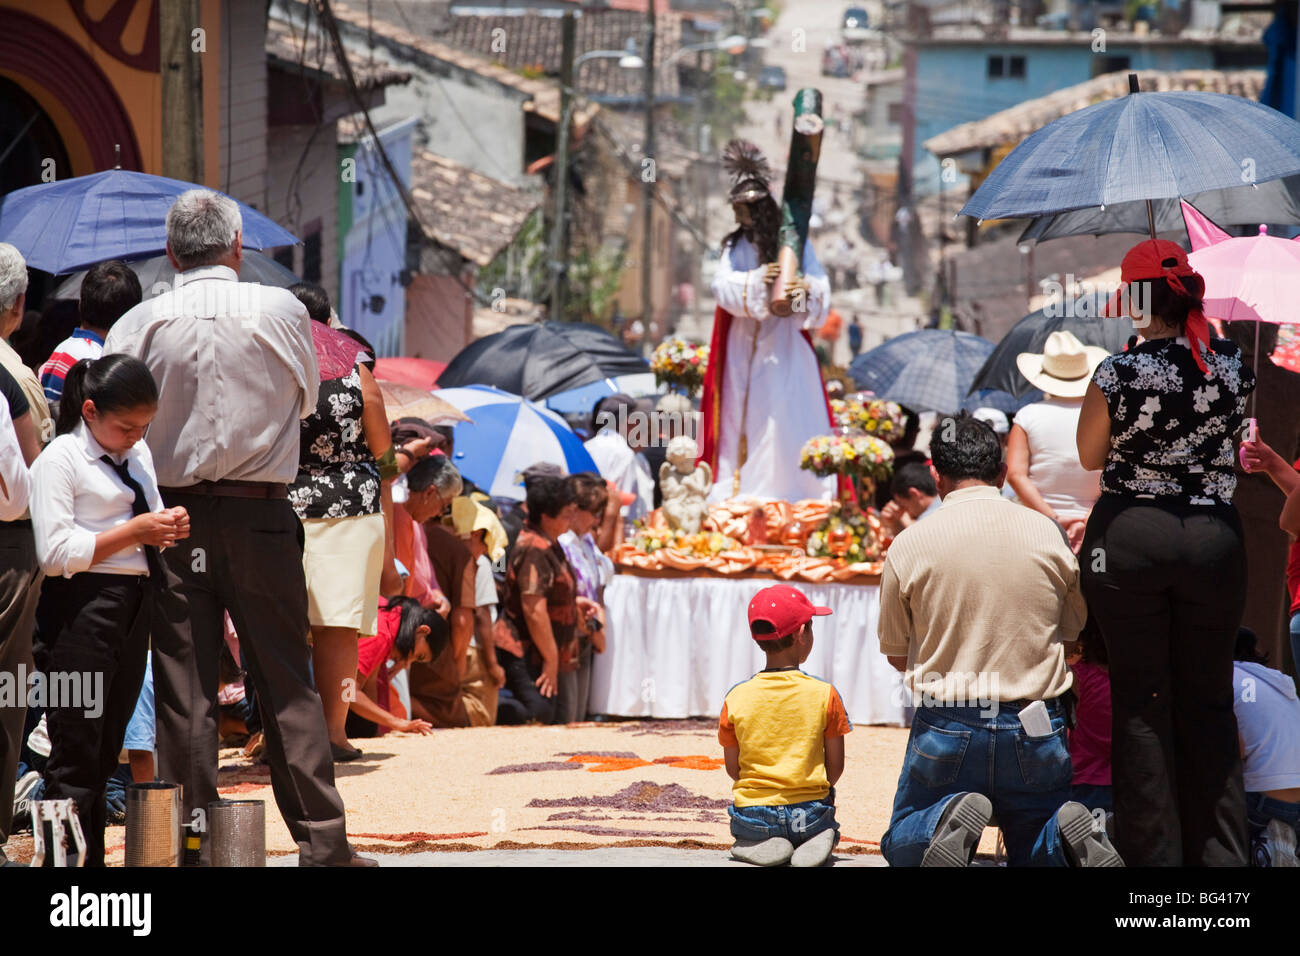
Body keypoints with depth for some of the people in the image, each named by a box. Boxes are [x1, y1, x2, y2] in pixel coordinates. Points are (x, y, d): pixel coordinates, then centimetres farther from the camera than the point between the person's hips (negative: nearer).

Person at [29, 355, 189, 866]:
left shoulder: (139, 454, 16)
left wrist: (169, 527, 5)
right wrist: (134, 532, -17)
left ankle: (92, 858, 16)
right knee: (76, 753, -8)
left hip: (135, 604, 8)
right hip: (82, 608, -8)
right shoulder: (59, 460, -8)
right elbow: (55, 552, -16)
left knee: (106, 752, 11)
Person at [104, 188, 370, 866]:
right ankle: (322, 841, 7)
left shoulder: (142, 324, -3)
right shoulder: (282, 312, -2)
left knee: (184, 688, 4)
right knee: (286, 683, 6)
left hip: (174, 514, 0)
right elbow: (307, 399, 12)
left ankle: (190, 844, 4)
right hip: (262, 514, 0)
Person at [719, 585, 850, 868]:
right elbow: (835, 767, -2)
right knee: (827, 828, 33)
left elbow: (732, 768, 3)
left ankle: (758, 845, -3)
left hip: (752, 813, 1)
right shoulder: (825, 695, -8)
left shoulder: (737, 698, -5)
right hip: (809, 815, -1)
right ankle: (814, 843, -4)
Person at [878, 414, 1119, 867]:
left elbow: (896, 653, 8)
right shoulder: (1047, 534, 0)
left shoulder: (908, 545, -4)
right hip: (1037, 729, 2)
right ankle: (1067, 832, -17)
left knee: (902, 845, 18)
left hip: (947, 726, -2)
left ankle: (949, 819, -18)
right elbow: (1074, 626, 15)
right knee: (1036, 854, 20)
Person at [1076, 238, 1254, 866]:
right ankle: (1220, 851, 10)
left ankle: (1154, 851, 7)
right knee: (1209, 701, 11)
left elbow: (1090, 457, 1)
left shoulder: (1117, 374, -13)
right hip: (1214, 536, 3)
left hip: (1128, 538, -2)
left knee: (1141, 701, 5)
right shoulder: (1231, 368, -3)